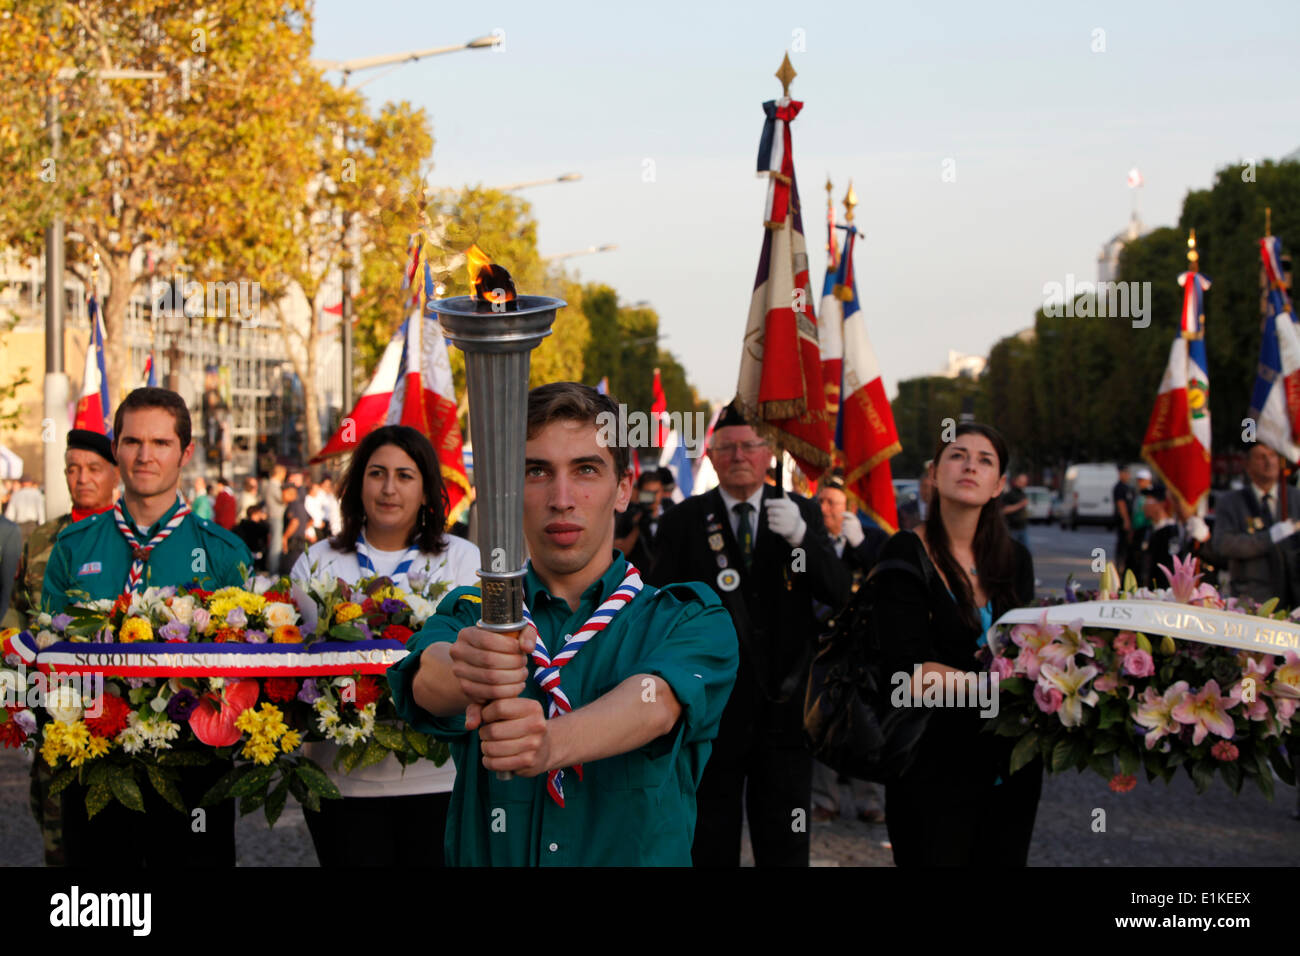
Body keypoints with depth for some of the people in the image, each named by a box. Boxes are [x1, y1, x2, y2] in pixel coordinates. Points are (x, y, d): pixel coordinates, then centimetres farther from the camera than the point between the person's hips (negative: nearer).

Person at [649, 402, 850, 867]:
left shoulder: (803, 513, 6)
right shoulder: (682, 522, 3)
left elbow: (839, 595, -5)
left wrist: (801, 536, -21)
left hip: (785, 707, 1)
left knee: (785, 848, 6)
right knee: (711, 847, 7)